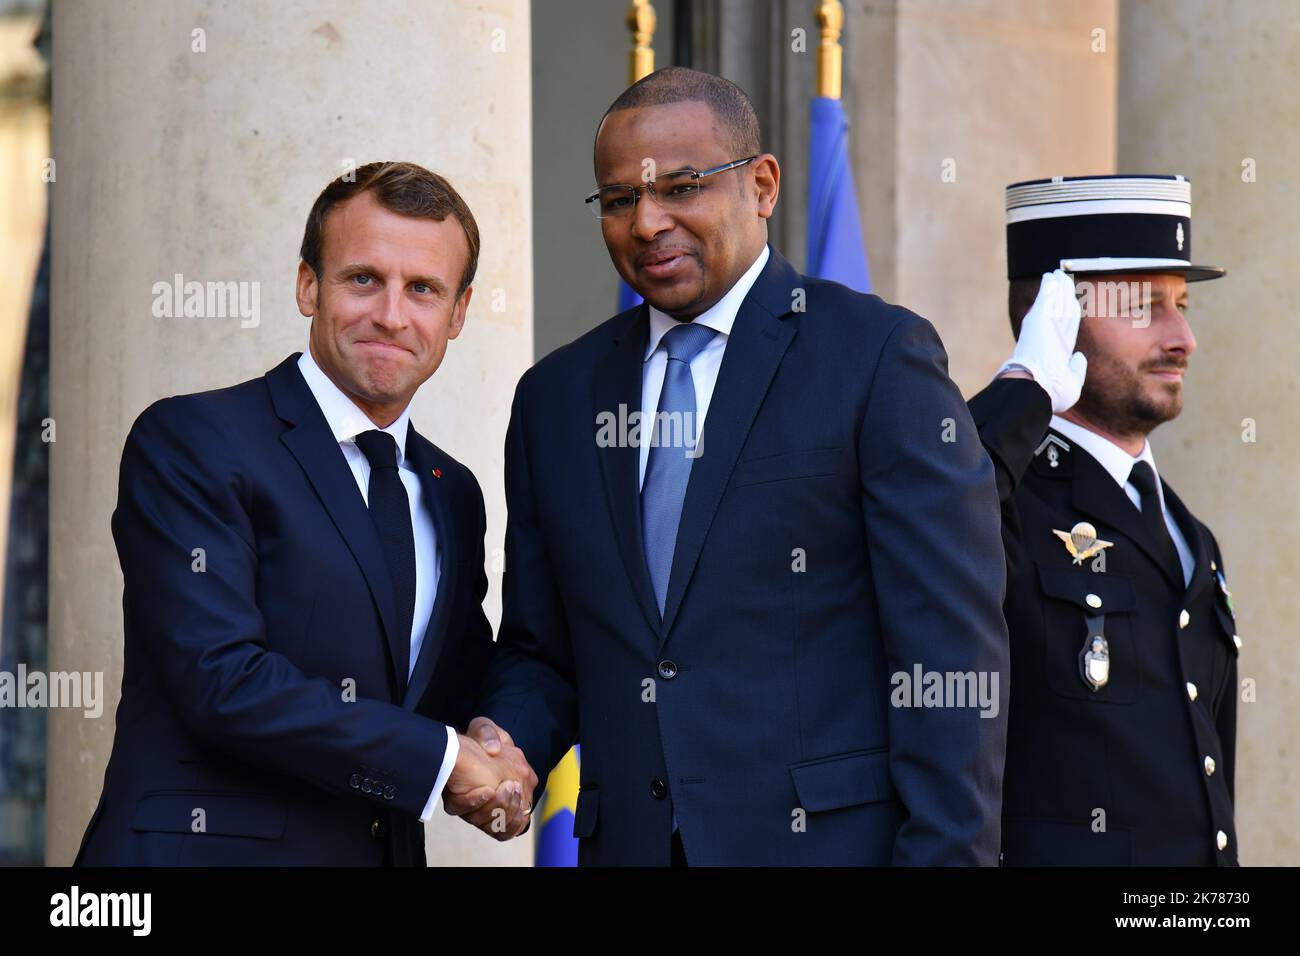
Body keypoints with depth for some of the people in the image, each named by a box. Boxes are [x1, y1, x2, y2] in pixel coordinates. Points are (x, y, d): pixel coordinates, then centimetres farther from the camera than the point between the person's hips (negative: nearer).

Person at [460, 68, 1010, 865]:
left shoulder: (879, 354, -4)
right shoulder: (555, 397, 12)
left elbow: (953, 644, -9)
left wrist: (948, 852, -15)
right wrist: (508, 737, -4)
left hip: (832, 836, -4)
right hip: (627, 842, 5)